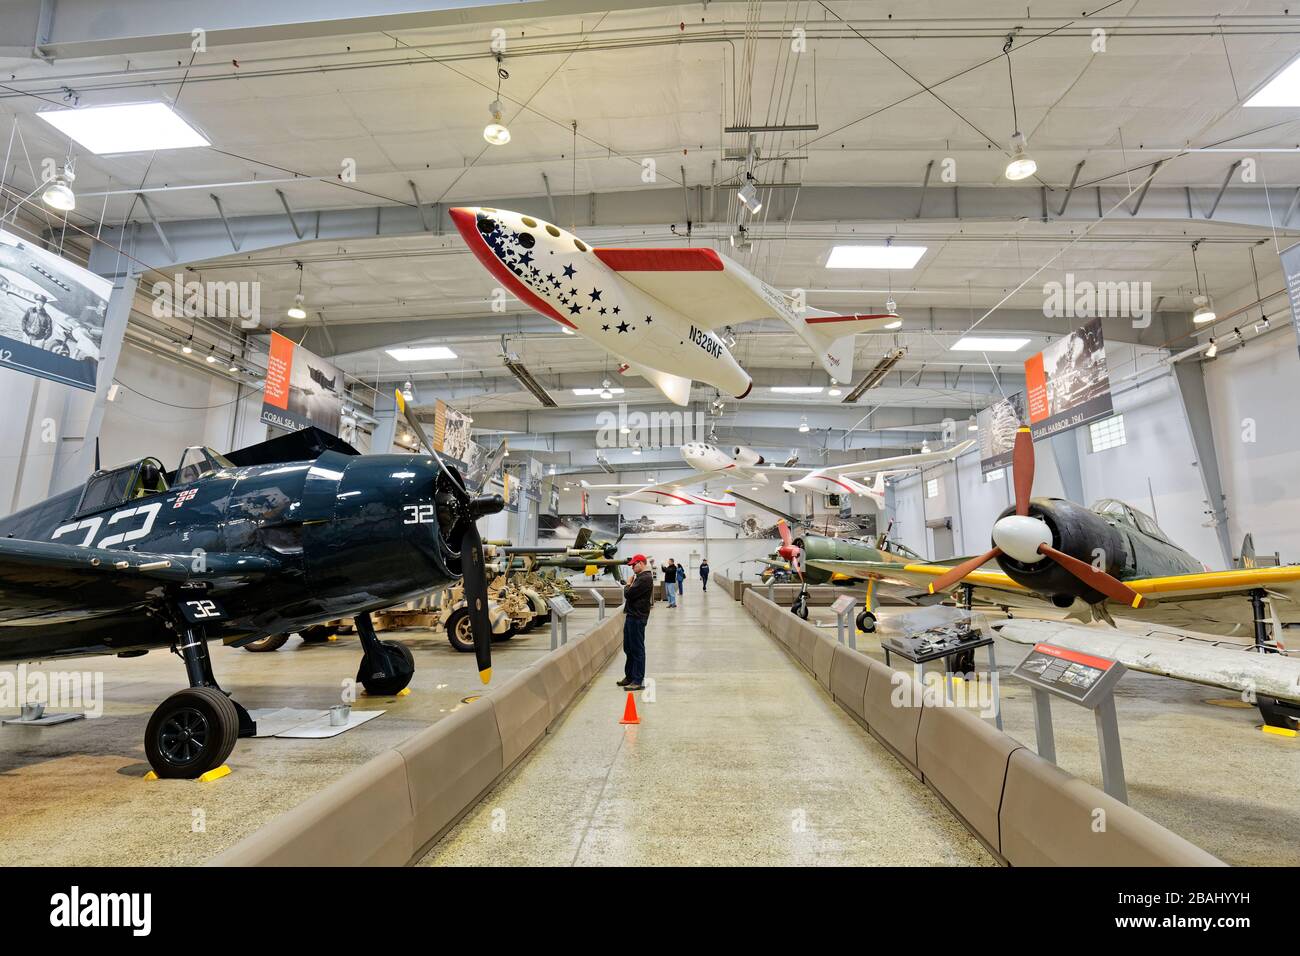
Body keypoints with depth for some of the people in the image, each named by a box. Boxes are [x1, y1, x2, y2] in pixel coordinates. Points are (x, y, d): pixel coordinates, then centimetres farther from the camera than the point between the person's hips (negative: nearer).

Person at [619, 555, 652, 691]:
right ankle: (630, 676, 27)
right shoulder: (641, 577, 16)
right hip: (632, 616, 10)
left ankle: (638, 681, 3)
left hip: (637, 618, -10)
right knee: (628, 648, 17)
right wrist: (629, 586, 1)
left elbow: (628, 594, -22)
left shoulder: (645, 579, -18)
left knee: (637, 649, -3)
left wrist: (627, 585, -4)